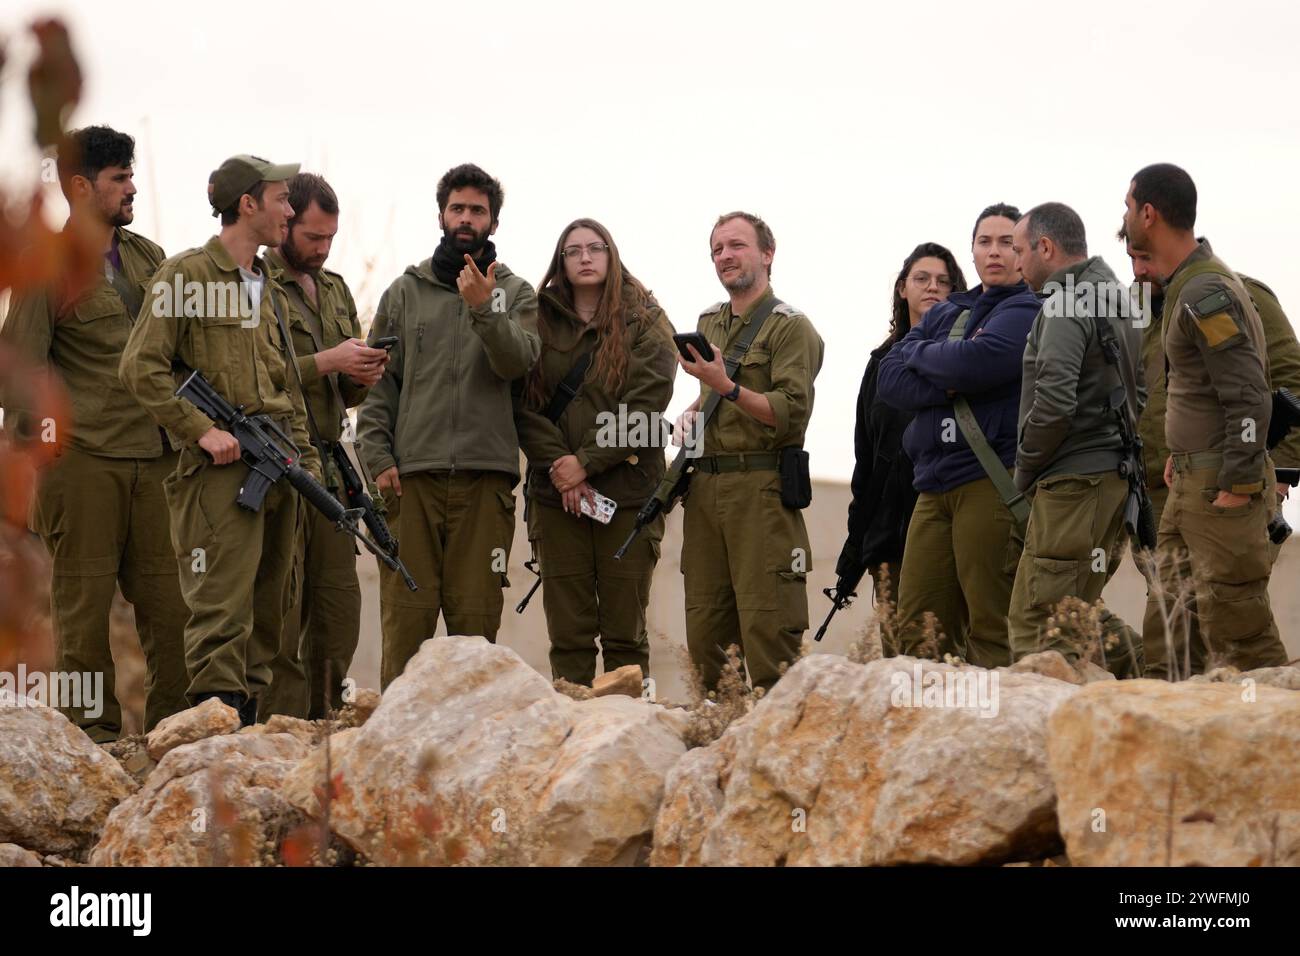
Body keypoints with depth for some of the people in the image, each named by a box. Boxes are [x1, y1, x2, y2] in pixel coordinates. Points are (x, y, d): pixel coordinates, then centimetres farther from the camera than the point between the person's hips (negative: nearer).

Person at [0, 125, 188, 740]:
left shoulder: (148, 258, 17)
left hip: (153, 455, 6)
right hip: (83, 458, -6)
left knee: (169, 598, 4)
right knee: (84, 601, -1)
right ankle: (92, 732, 6)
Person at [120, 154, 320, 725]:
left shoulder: (270, 290, 21)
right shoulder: (186, 275, -3)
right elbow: (141, 369, -10)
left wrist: (304, 455, 12)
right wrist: (203, 430, -14)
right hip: (222, 465, -8)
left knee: (268, 609, 8)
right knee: (223, 611, -12)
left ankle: (249, 719, 14)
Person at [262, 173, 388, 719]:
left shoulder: (335, 290, 21)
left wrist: (363, 376, 3)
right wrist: (326, 362, -17)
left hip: (327, 464, 8)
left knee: (339, 605, 7)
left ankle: (325, 721, 14)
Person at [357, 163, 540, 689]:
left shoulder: (515, 294, 12)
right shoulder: (405, 291, 14)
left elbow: (518, 361, -7)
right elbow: (376, 381, 10)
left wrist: (484, 308, -22)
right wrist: (378, 456, -1)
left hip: (485, 475, 0)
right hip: (411, 475, 0)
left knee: (476, 616, -1)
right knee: (407, 613, -5)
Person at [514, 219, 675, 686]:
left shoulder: (645, 323, 6)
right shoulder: (541, 322, 12)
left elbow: (645, 404, -5)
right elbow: (525, 406, 3)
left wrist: (586, 461, -12)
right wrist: (558, 466, -10)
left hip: (627, 490, -2)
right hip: (557, 494, 2)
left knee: (625, 631, 0)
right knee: (567, 634, -1)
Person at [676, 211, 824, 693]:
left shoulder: (791, 327, -2)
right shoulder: (708, 323, 20)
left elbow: (789, 413, -12)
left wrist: (726, 386, -22)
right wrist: (693, 412, 11)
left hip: (762, 487, -7)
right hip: (704, 486, 7)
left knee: (766, 628, -11)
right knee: (704, 630, 5)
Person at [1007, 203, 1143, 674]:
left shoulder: (1066, 307, -13)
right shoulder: (1119, 299, 17)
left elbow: (1054, 402, -22)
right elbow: (1141, 392, 23)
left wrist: (1025, 467, -8)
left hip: (1073, 480, -10)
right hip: (1117, 473, 10)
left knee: (1037, 621, -8)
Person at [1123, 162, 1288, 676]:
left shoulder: (1206, 296, -18)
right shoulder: (1187, 283, 13)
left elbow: (1250, 399, -21)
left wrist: (1237, 485, -20)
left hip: (1221, 483, -10)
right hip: (1191, 479, 10)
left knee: (1235, 624, -9)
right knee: (1168, 626, 12)